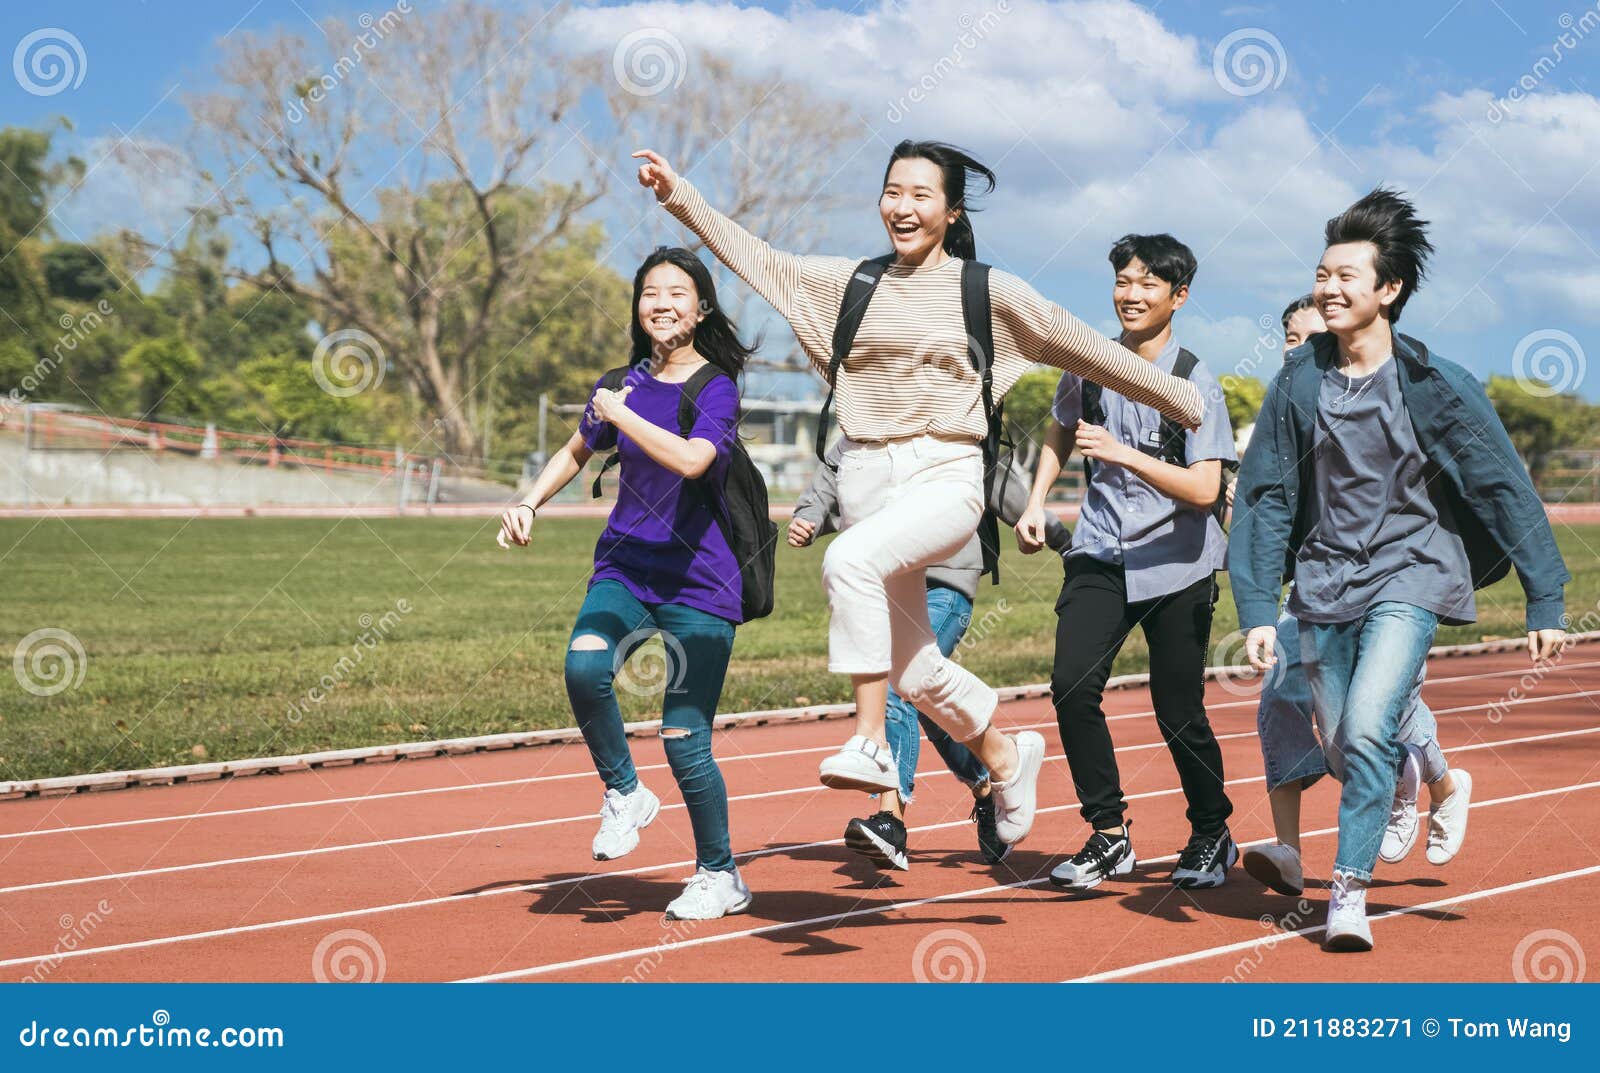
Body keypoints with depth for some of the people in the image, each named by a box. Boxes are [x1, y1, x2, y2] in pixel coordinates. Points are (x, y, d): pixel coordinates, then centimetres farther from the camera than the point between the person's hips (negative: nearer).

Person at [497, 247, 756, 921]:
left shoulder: (717, 388, -6)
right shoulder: (624, 383, 8)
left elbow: (691, 460, -27)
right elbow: (577, 451, 27)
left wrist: (621, 414, -18)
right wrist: (529, 504, 14)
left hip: (700, 582, -4)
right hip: (625, 567, 4)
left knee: (684, 739, -4)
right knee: (585, 666, -28)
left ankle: (720, 876, 18)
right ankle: (624, 794, -2)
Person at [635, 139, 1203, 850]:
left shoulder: (987, 290, 1)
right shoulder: (850, 283, 11)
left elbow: (1089, 352, 7)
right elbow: (756, 258, 8)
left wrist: (1183, 401, 12)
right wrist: (680, 196, -2)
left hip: (946, 478, -5)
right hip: (865, 479, 5)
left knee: (850, 560, -35)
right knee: (914, 671, 10)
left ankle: (871, 744, -29)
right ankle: (1007, 756, 37)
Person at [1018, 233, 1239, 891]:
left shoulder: (1194, 383, -11)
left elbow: (1204, 490, -20)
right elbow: (1060, 435, 24)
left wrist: (1122, 454, -28)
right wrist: (1036, 503, 13)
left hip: (1176, 565, -3)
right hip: (1100, 557, 3)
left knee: (1178, 710, 1)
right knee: (1071, 683, -15)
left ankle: (1213, 836, 26)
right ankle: (1109, 836, -2)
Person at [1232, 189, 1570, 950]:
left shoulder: (1435, 385, -9)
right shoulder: (1300, 380, -2)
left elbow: (1505, 489, -4)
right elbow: (1265, 496, 1)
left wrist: (1545, 602, -5)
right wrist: (1258, 610, -5)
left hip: (1409, 578, -3)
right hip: (1324, 581, 4)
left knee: (1367, 729, -21)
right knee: (1346, 754, 9)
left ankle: (1349, 889, -8)